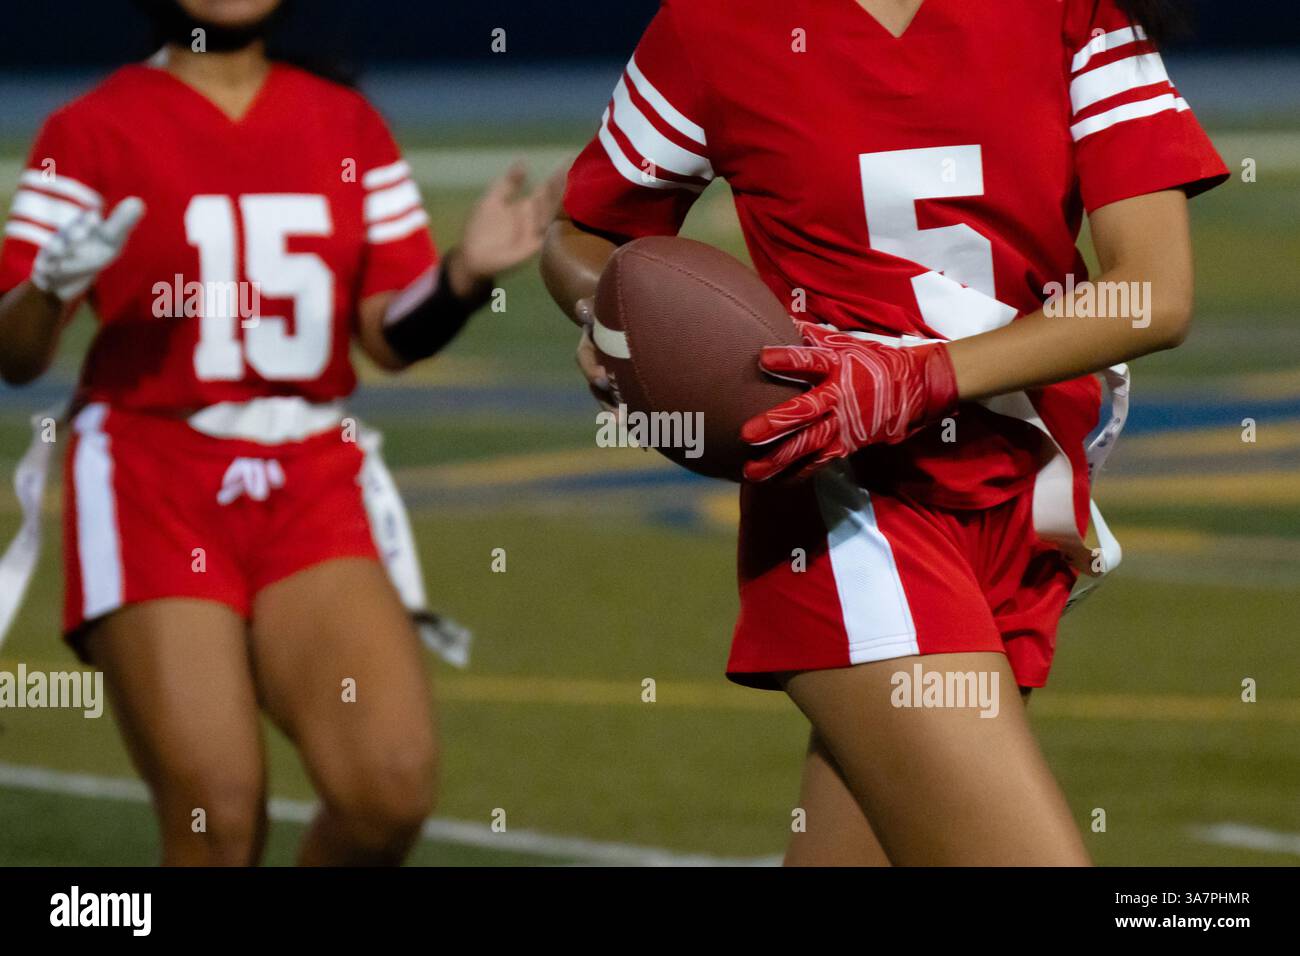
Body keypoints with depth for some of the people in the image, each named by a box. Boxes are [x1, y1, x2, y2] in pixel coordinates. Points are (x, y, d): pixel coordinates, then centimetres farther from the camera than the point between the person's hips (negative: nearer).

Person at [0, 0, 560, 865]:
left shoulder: (346, 125, 12)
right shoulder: (95, 132, 2)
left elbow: (391, 334, 11)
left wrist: (464, 275, -9)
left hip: (310, 492, 3)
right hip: (151, 488, -3)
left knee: (393, 785, -15)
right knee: (219, 817, -14)